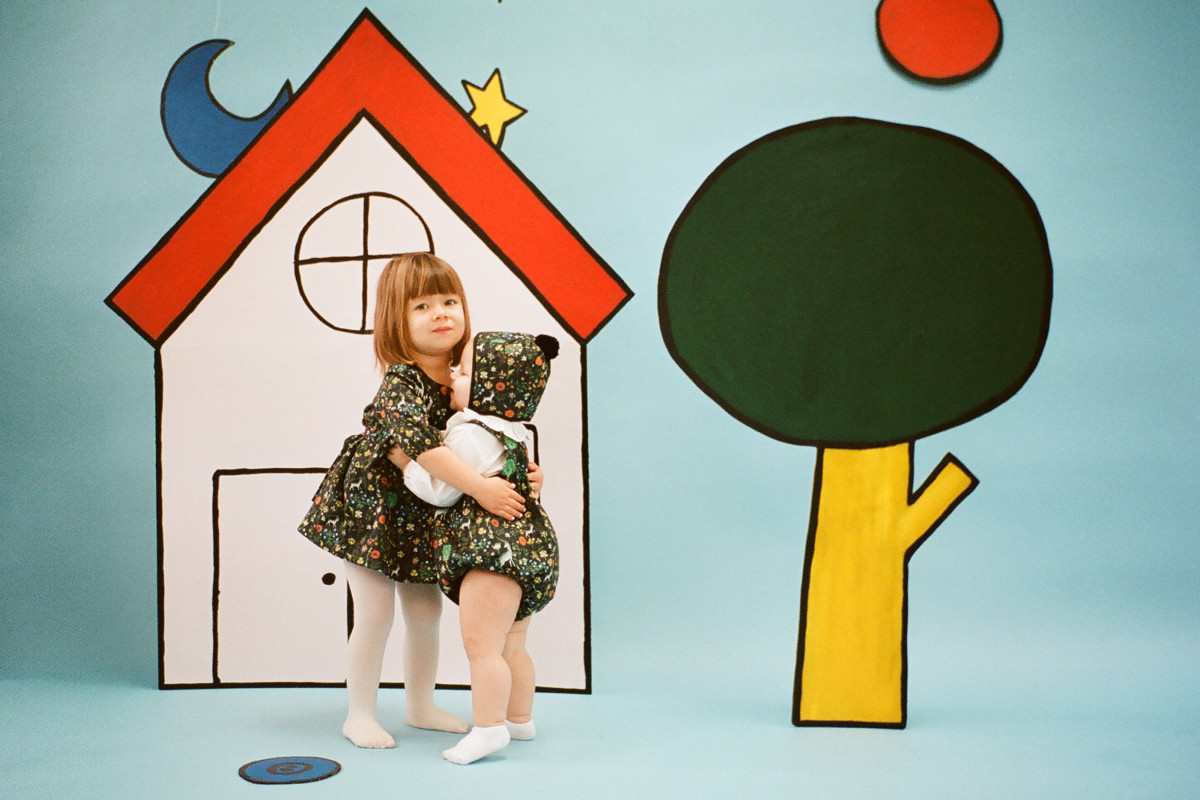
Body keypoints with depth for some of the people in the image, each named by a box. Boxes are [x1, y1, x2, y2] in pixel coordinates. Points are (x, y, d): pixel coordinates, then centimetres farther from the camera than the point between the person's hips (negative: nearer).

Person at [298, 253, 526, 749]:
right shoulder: (402, 383, -27)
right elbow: (419, 442, -41)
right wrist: (481, 488, -42)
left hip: (421, 512, 7)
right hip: (371, 504, -7)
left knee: (426, 611, 13)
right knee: (375, 613, -1)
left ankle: (420, 706, 31)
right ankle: (360, 715, 16)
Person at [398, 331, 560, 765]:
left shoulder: (470, 435, -16)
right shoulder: (515, 432, 13)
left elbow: (441, 490, -14)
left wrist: (404, 460, -3)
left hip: (494, 549, -11)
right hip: (528, 544, 11)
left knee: (481, 645, -8)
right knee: (511, 646, 19)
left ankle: (488, 728, -6)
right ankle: (519, 718, 29)